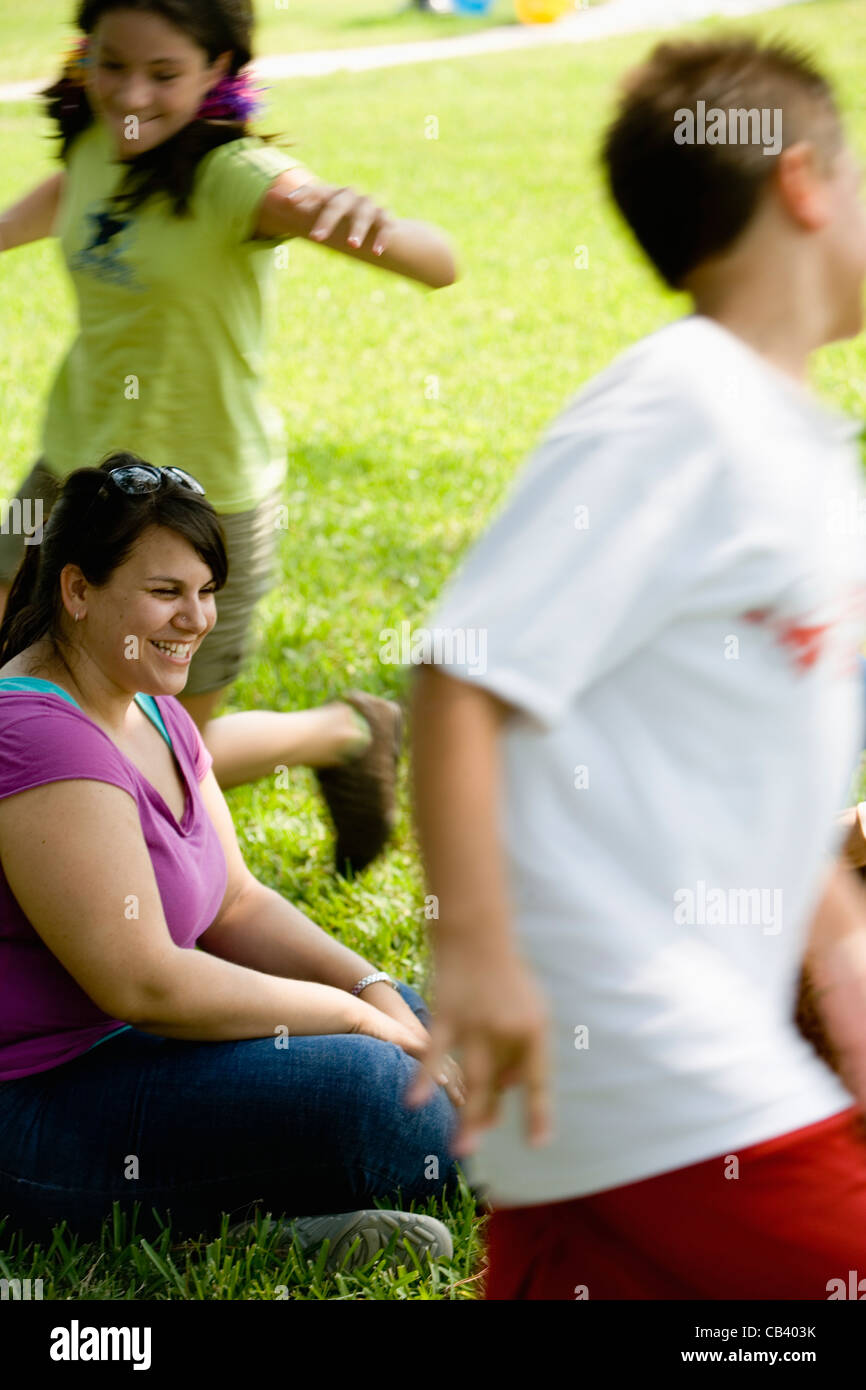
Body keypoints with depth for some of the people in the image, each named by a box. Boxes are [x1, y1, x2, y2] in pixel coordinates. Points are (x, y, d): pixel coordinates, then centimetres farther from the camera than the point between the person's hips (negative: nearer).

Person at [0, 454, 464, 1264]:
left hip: (121, 1044, 11)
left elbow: (237, 905, 12)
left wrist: (374, 992, -5)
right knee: (362, 1088, -22)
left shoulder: (152, 713, 10)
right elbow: (142, 982, -26)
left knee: (411, 1016, 10)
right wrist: (354, 1015, -16)